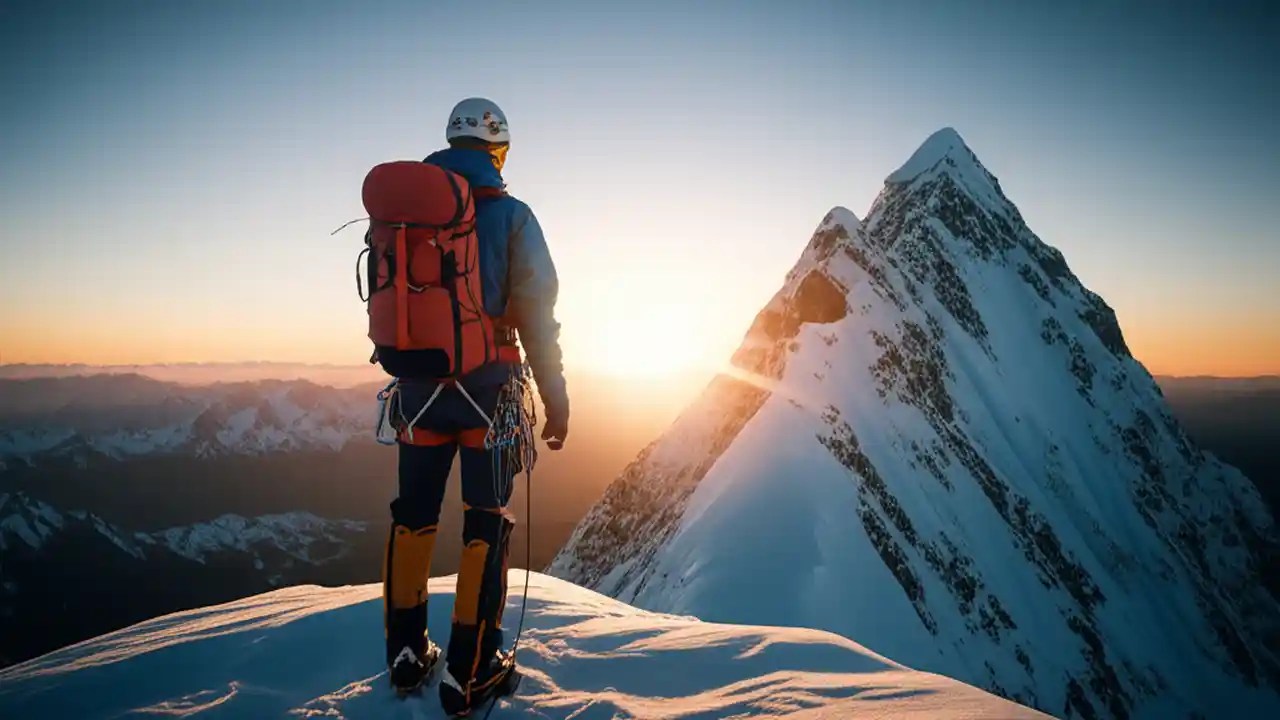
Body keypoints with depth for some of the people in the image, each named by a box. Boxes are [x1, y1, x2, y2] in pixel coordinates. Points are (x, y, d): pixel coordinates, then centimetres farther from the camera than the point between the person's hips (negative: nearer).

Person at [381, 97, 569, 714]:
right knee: (486, 522, 6)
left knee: (414, 514, 15)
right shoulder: (509, 214, -7)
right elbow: (536, 313, -9)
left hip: (419, 387, 4)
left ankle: (406, 651, 28)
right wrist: (555, 397, -3)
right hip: (486, 388, -4)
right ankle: (470, 670, 11)